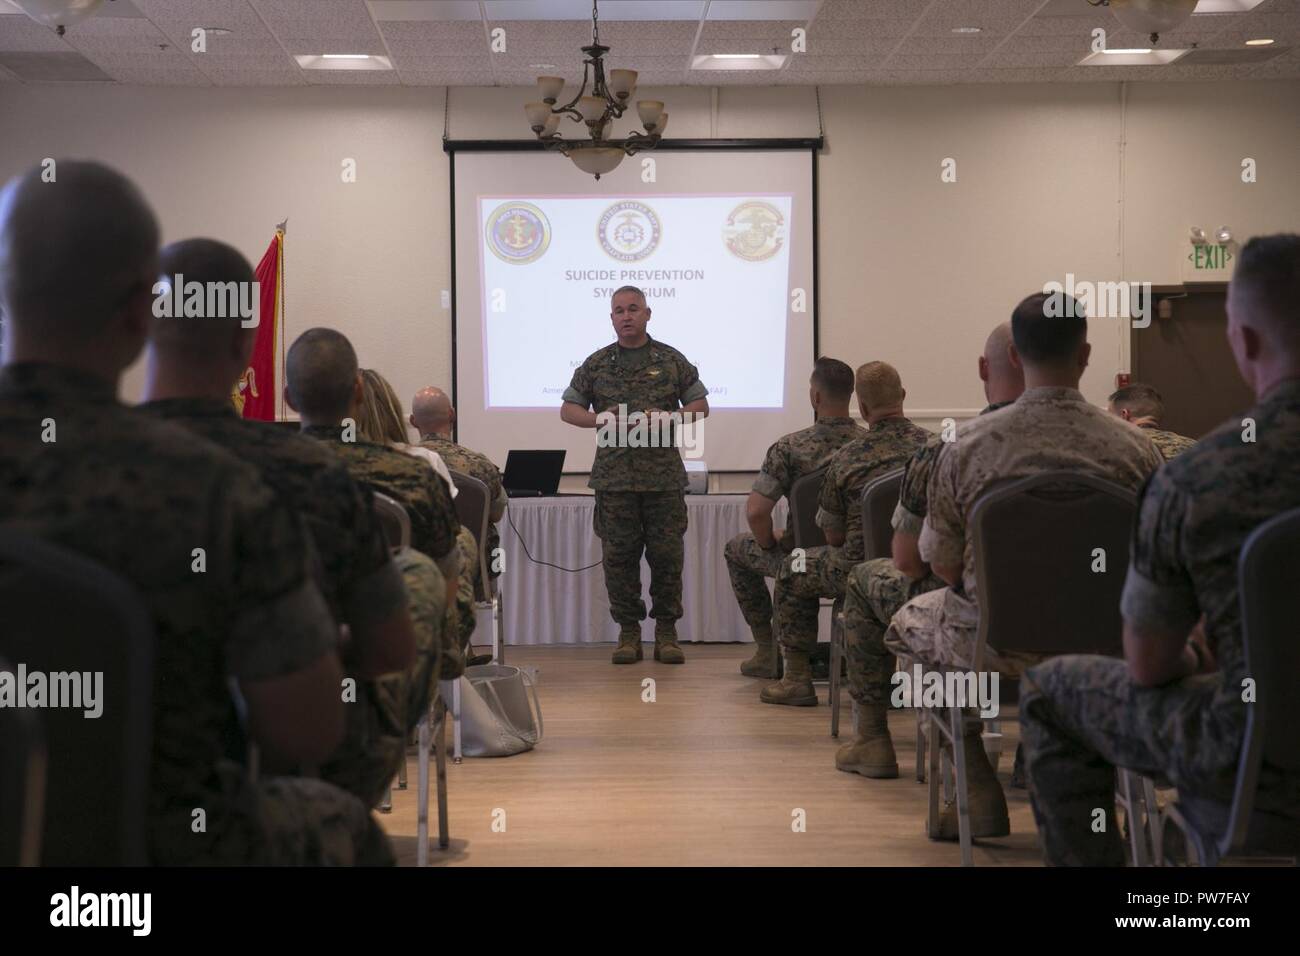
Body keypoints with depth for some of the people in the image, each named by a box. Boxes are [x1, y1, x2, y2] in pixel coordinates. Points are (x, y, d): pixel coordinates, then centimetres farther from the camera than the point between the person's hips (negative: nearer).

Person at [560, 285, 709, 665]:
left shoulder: (672, 360, 7)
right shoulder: (597, 364, 8)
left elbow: (700, 405, 9)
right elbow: (567, 409, 12)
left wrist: (668, 417, -10)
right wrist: (599, 419, -8)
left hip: (664, 474, -1)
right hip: (614, 475, 1)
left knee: (667, 554, 0)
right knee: (619, 555, 2)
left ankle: (666, 631, 10)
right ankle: (628, 631, 12)